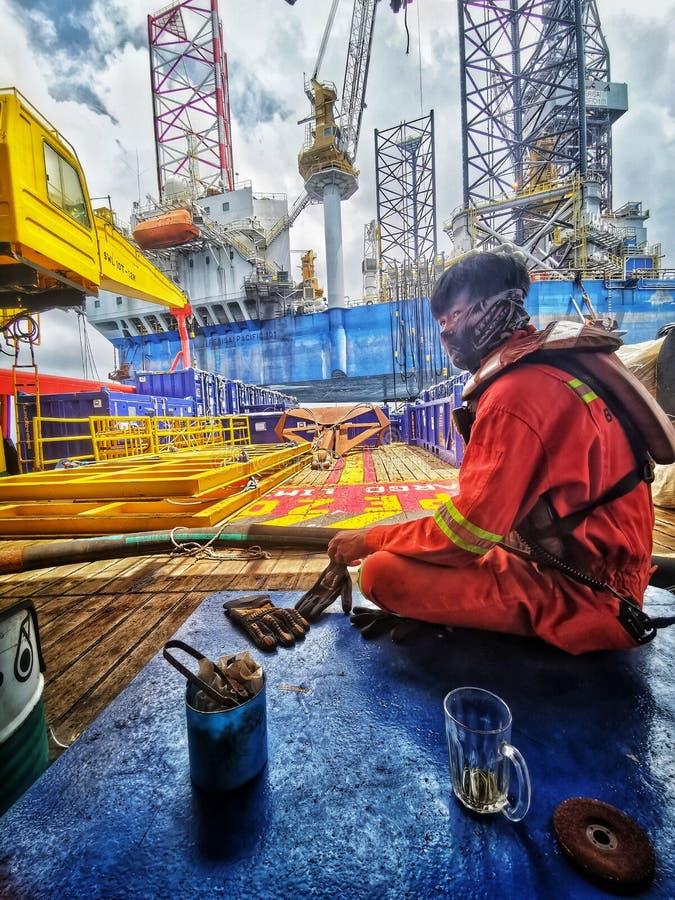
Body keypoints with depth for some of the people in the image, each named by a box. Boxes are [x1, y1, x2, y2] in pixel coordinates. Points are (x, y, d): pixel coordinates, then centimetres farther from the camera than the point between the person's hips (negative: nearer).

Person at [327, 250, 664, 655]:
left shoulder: (516, 395, -24)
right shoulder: (546, 366, 5)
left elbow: (465, 533, -22)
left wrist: (370, 540, -9)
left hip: (578, 594, -9)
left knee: (382, 573, -21)